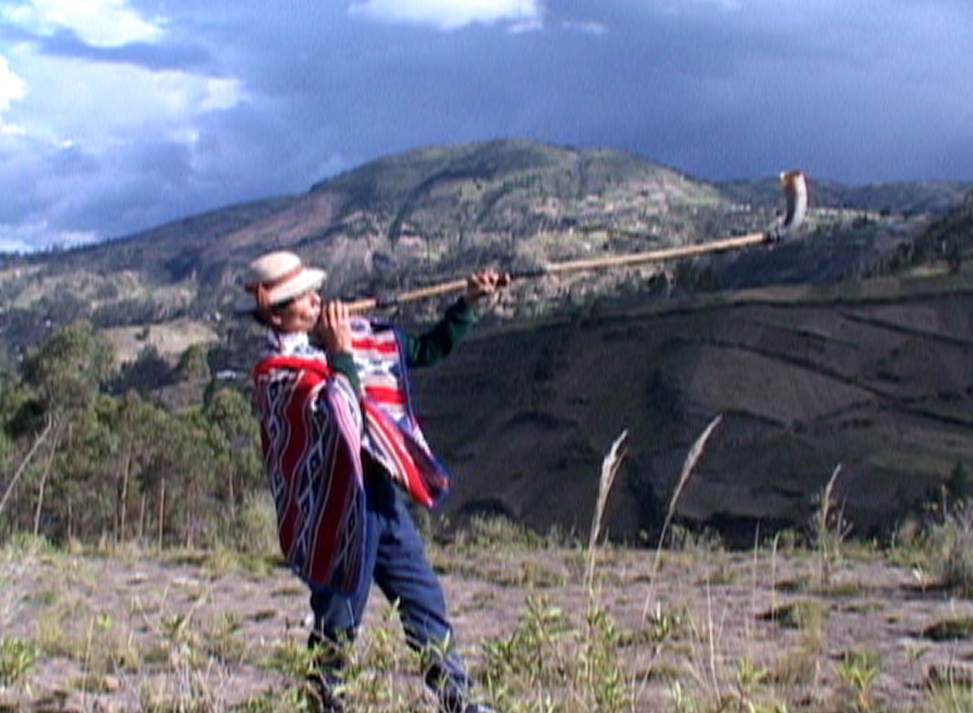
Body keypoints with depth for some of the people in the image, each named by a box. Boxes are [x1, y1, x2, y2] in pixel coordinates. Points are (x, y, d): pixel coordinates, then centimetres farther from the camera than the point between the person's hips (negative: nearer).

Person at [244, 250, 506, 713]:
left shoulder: (354, 335, 9)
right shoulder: (276, 372, -12)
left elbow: (425, 350, 17)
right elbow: (337, 417, -26)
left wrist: (467, 305, 8)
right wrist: (341, 356, -19)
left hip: (383, 495, 7)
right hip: (338, 508, -7)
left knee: (424, 596, 10)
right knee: (339, 612, 2)